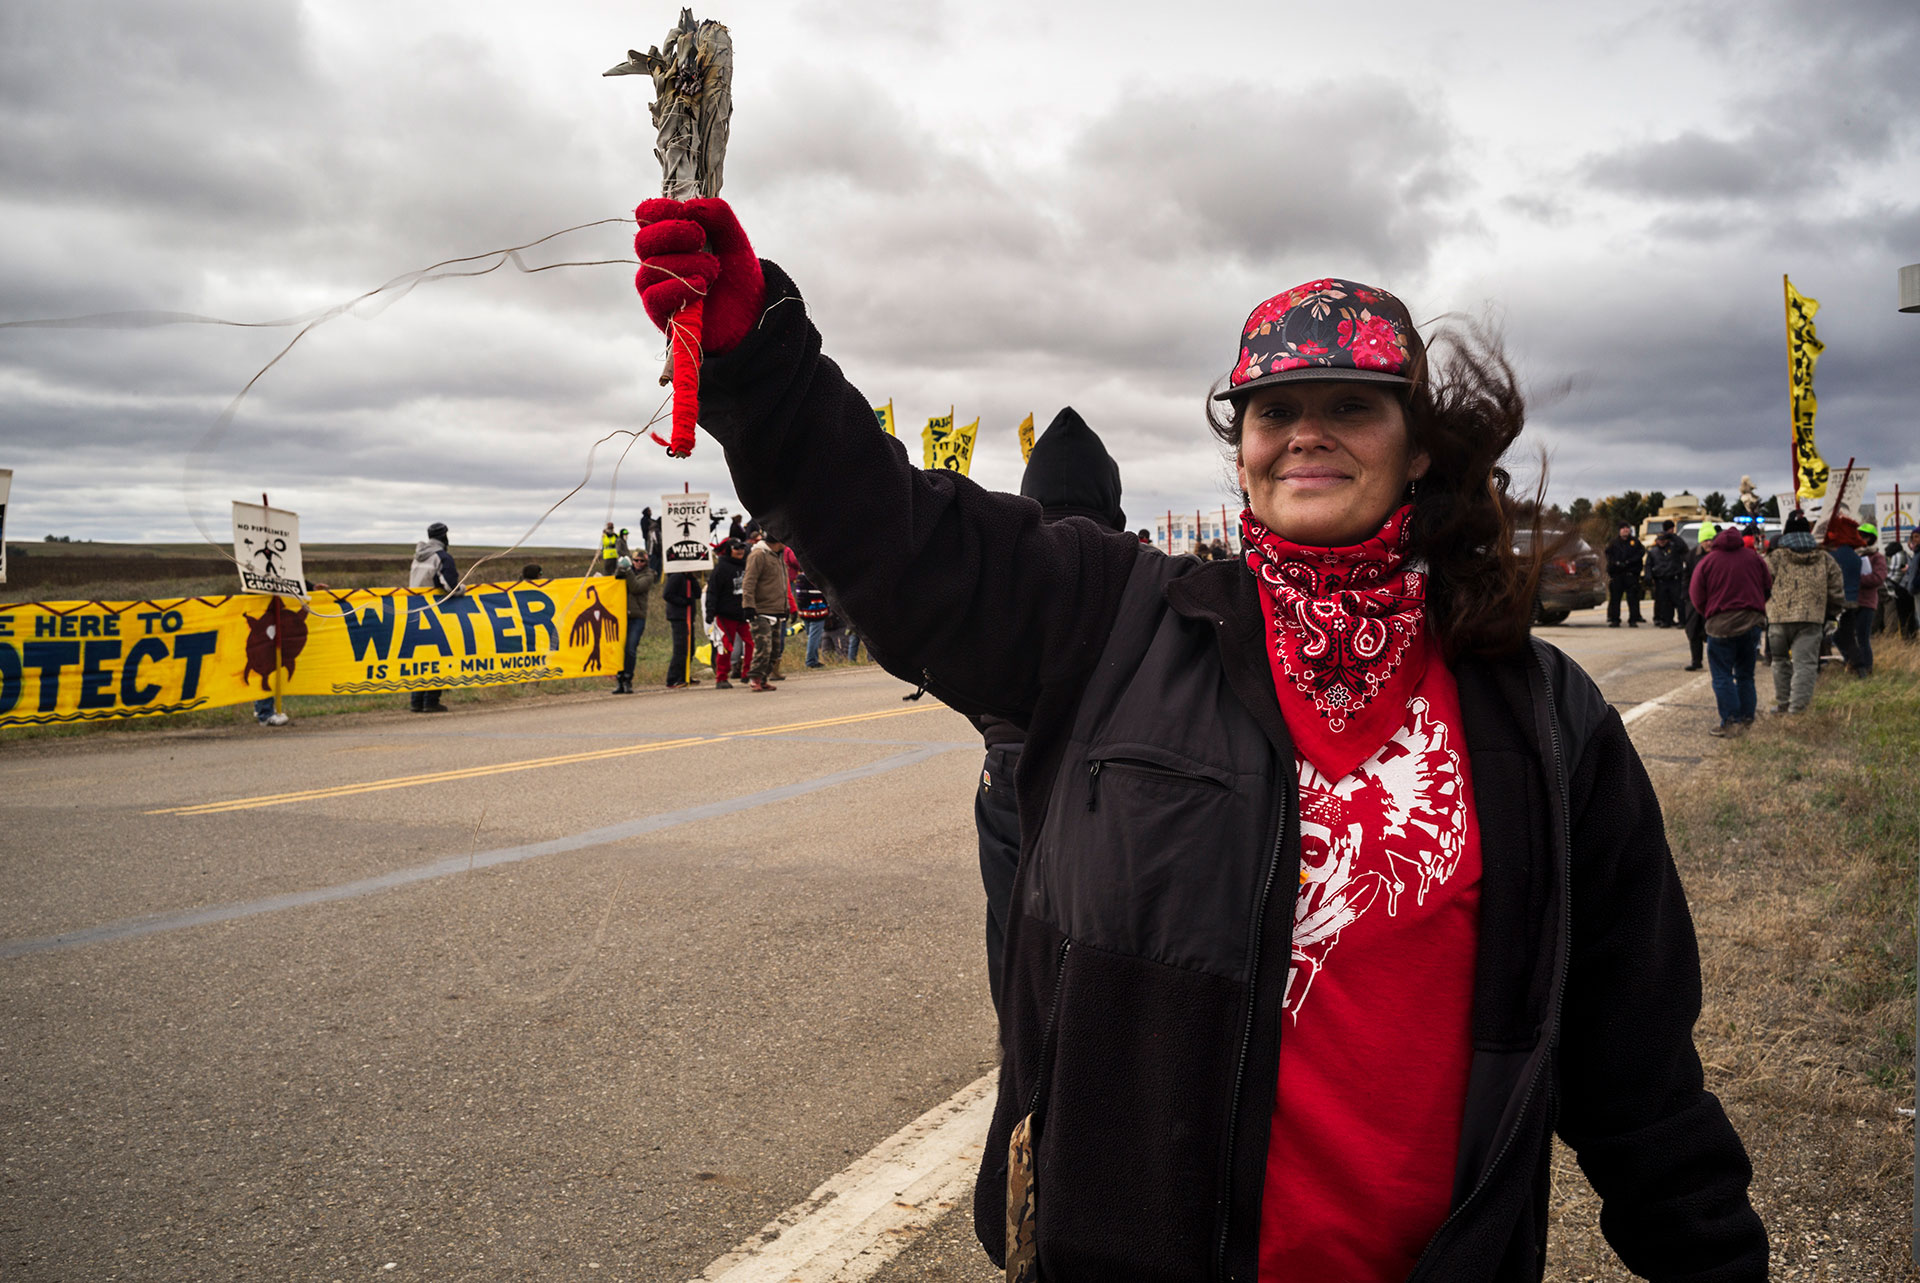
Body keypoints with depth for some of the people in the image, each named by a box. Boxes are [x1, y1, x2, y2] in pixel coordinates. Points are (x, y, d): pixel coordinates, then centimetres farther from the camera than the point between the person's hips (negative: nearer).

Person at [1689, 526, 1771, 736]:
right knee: (1745, 674, 14)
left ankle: (1730, 722, -6)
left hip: (1721, 624, -4)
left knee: (1722, 675, 0)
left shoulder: (1706, 562, 0)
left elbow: (1697, 597, -2)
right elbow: (1768, 587, 11)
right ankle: (1747, 718, 16)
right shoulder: (1753, 557, 9)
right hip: (1752, 623, 4)